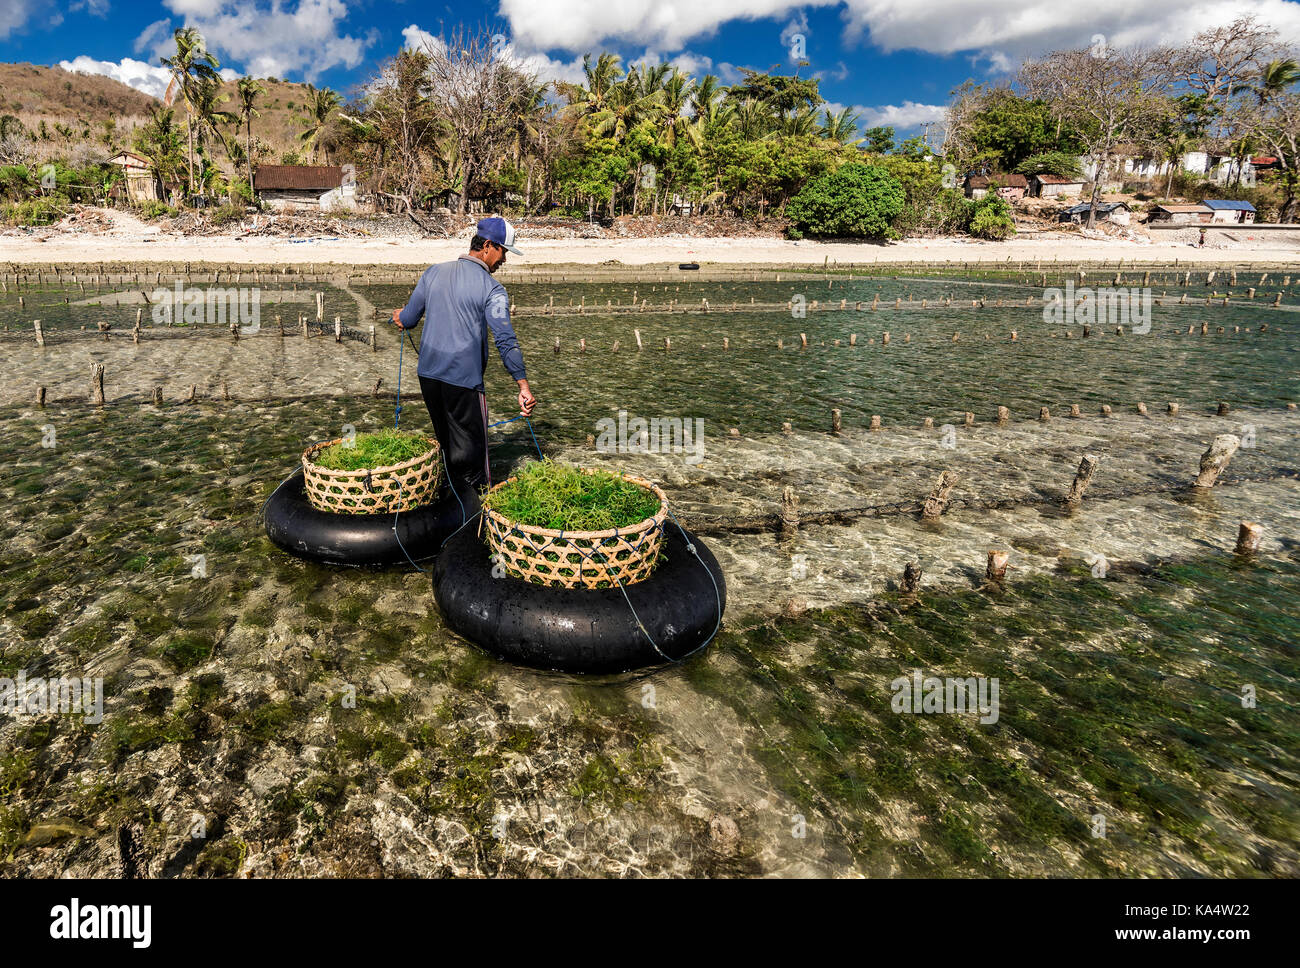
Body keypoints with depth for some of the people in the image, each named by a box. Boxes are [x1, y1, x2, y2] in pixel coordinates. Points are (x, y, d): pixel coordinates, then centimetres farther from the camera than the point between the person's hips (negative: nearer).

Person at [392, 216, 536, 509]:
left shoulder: (434, 272, 6)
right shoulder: (491, 289, -10)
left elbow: (408, 319, 12)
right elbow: (506, 340, -17)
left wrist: (400, 317, 36)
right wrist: (524, 386, -18)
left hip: (428, 375, 6)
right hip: (464, 379, -6)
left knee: (446, 444, 19)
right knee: (471, 450, 3)